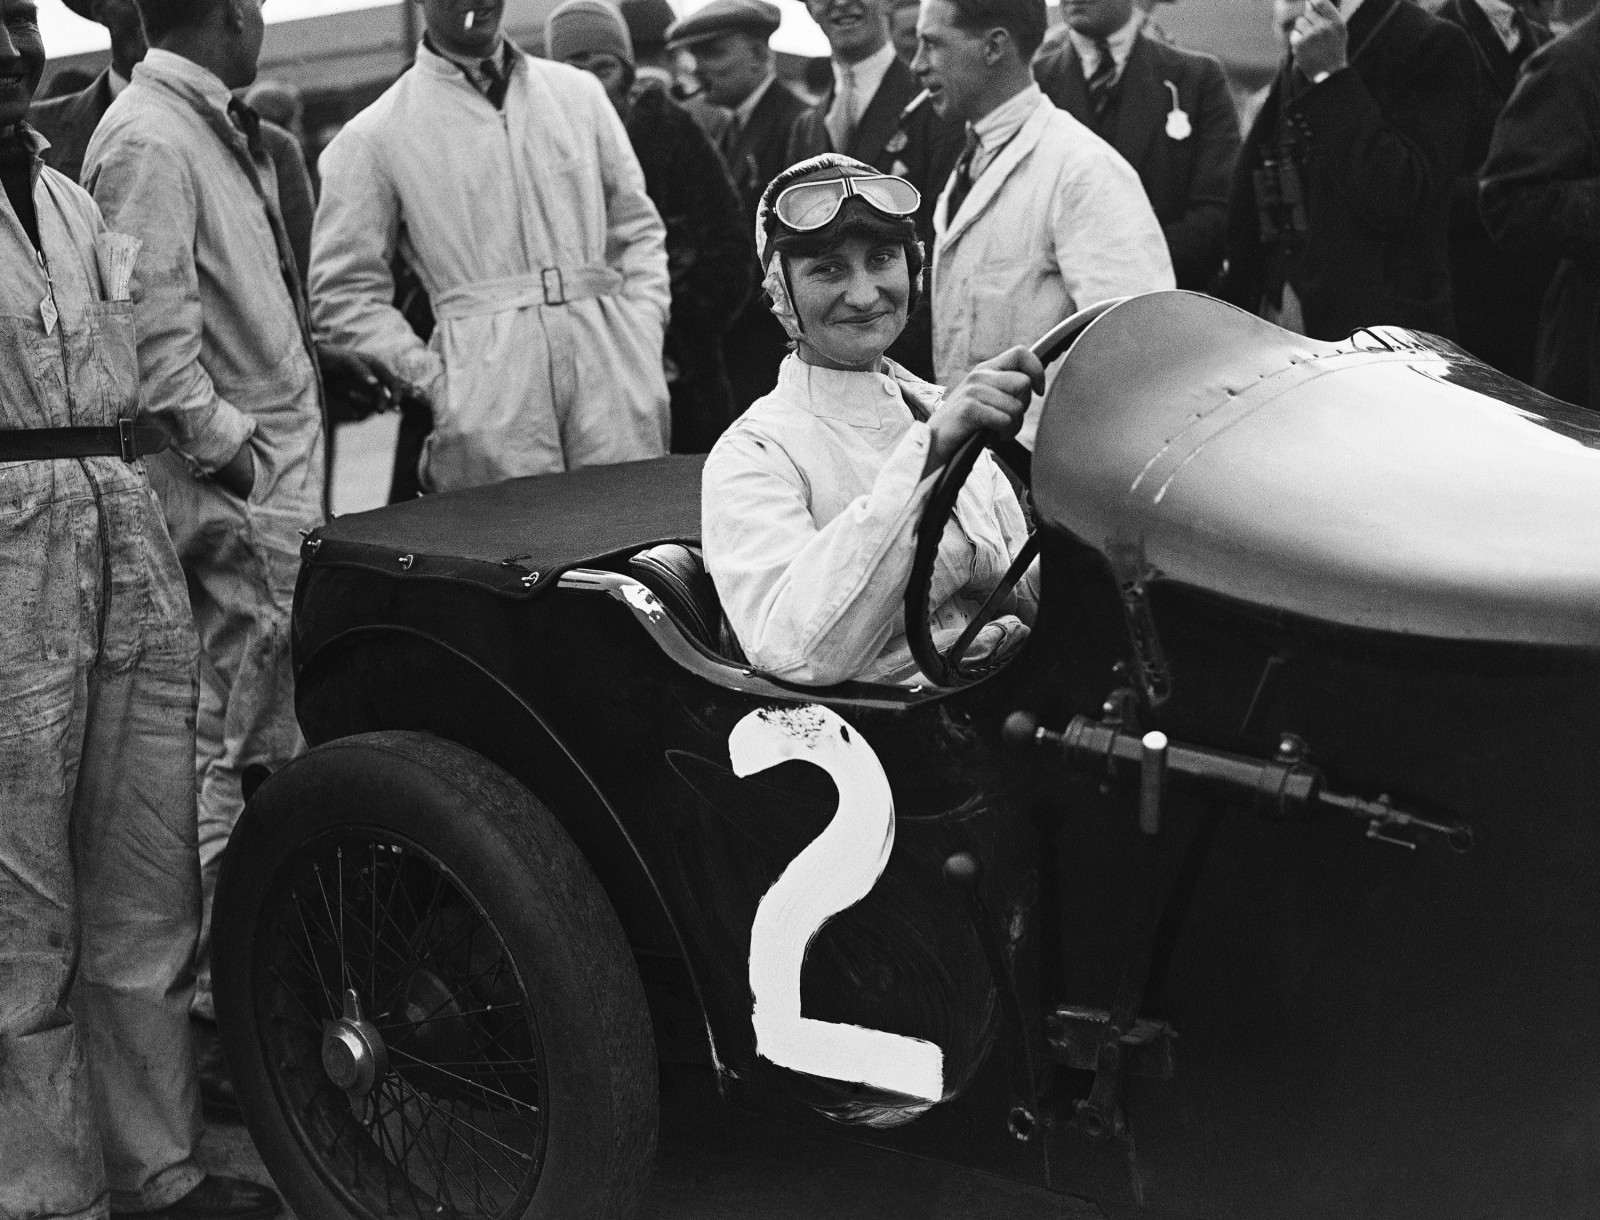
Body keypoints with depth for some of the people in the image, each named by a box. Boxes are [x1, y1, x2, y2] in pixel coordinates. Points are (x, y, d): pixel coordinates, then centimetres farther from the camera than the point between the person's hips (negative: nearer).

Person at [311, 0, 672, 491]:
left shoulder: (578, 92, 16)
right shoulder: (372, 137, 6)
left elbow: (638, 232, 20)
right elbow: (344, 295, 7)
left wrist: (642, 346, 5)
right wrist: (435, 382, -4)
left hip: (616, 388, 3)